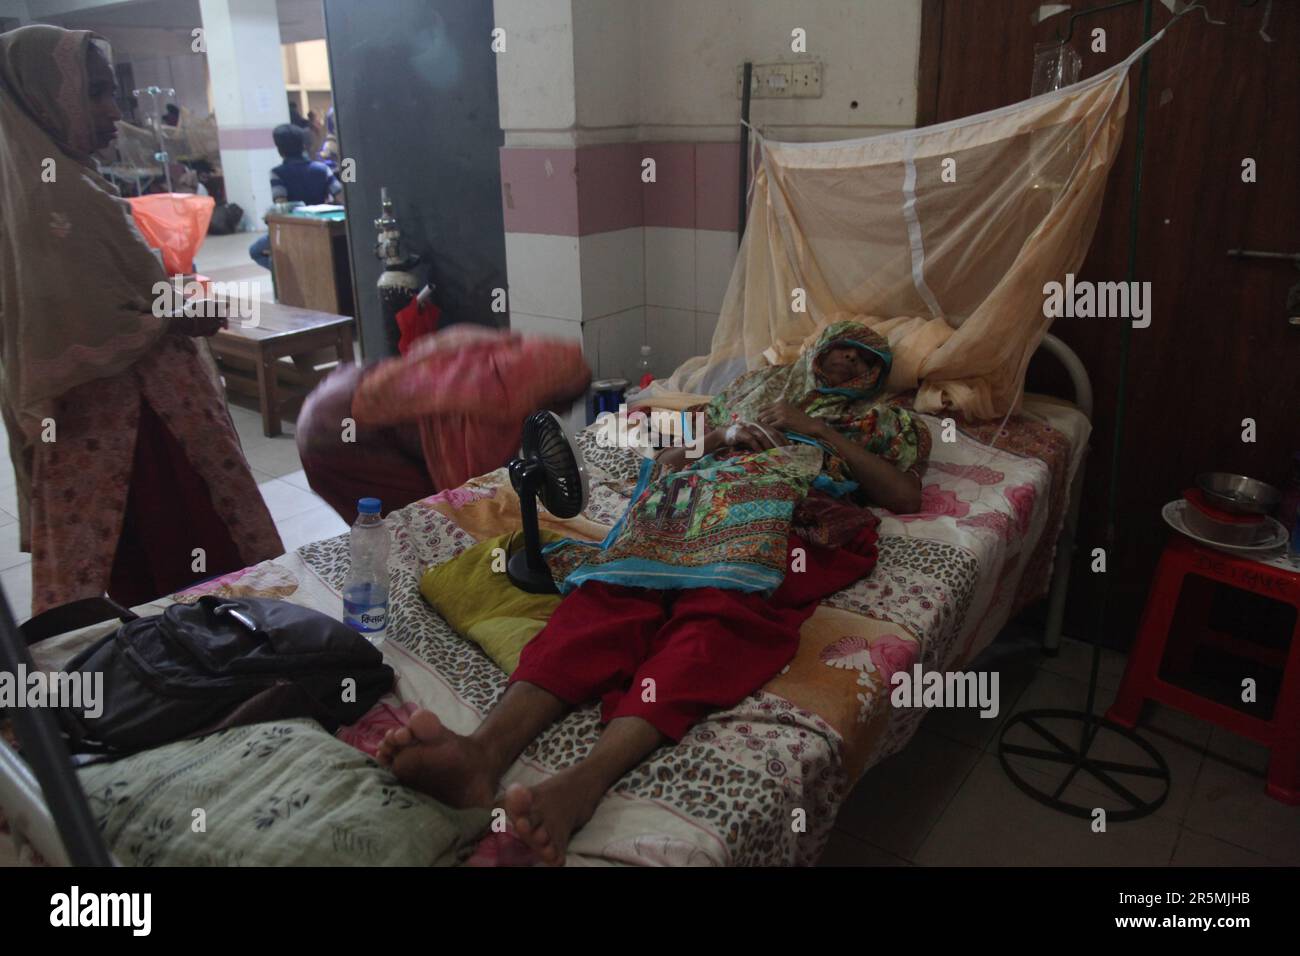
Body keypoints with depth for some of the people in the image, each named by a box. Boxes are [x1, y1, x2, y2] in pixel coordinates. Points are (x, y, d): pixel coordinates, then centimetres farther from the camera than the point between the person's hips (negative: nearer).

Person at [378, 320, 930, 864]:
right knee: (612, 595, -31)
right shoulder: (758, 384, 39)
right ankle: (485, 750, -54)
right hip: (702, 493, 3)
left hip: (794, 516, -2)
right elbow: (683, 447, 35)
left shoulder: (883, 419, 33)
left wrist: (818, 430, 11)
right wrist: (726, 435, 12)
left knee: (718, 613, -38)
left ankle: (583, 783, -61)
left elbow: (906, 497, 15)